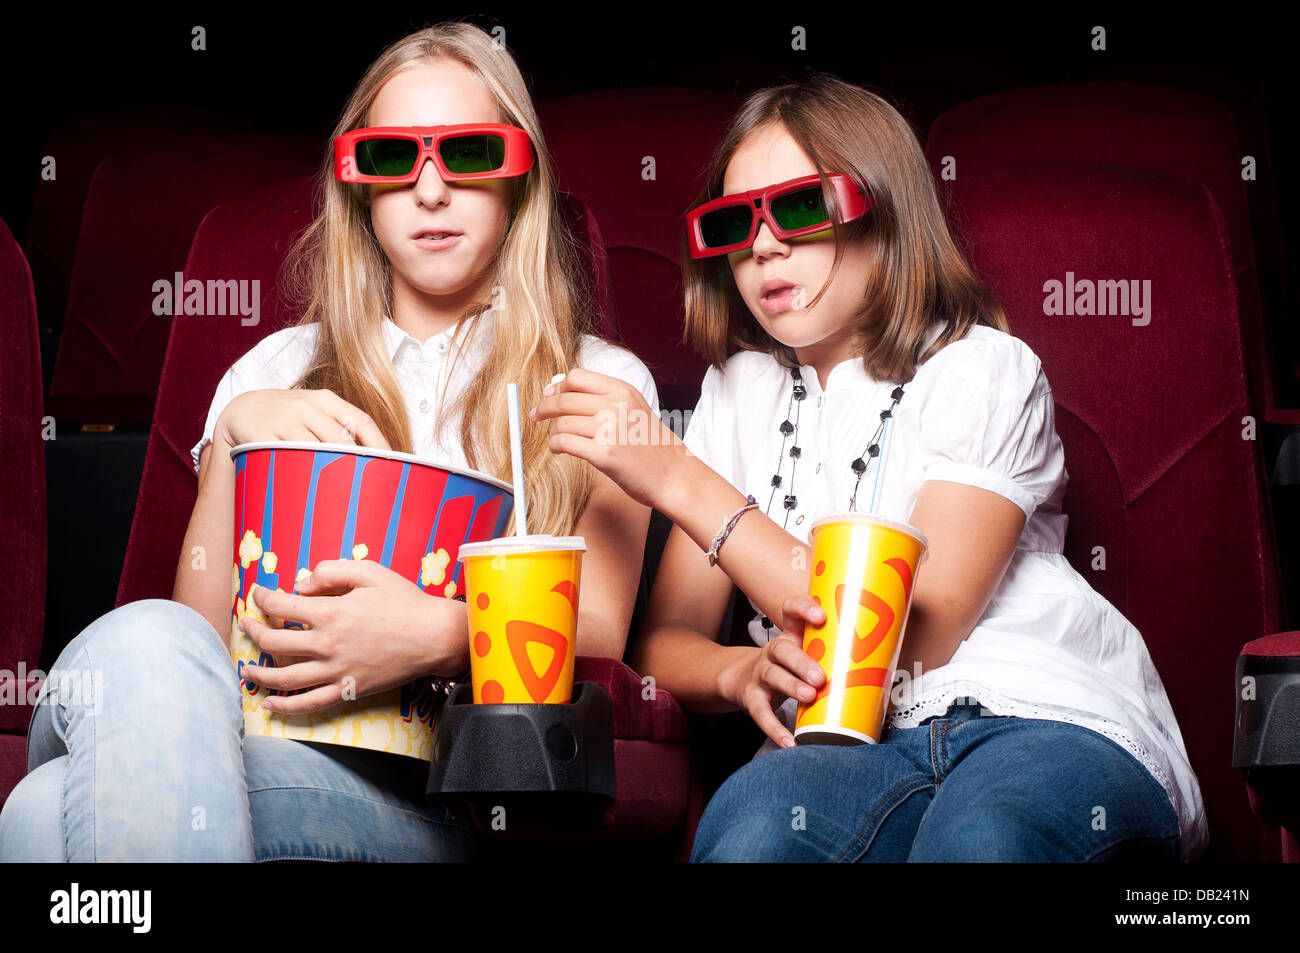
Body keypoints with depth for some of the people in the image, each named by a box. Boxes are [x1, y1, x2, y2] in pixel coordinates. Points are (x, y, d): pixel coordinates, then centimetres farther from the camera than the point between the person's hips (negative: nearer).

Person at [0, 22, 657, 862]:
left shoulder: (600, 382, 15)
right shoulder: (279, 369, 22)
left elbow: (596, 638, 2)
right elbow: (200, 642, 12)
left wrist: (442, 635, -19)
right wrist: (236, 435, -4)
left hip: (419, 796, -4)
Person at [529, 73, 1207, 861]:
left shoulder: (985, 370, 0)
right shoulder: (741, 391, 15)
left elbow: (915, 636, -13)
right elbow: (666, 642, 11)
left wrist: (678, 479, -14)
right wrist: (743, 670, -16)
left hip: (1050, 724, -2)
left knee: (981, 834, -38)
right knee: (758, 814, -34)